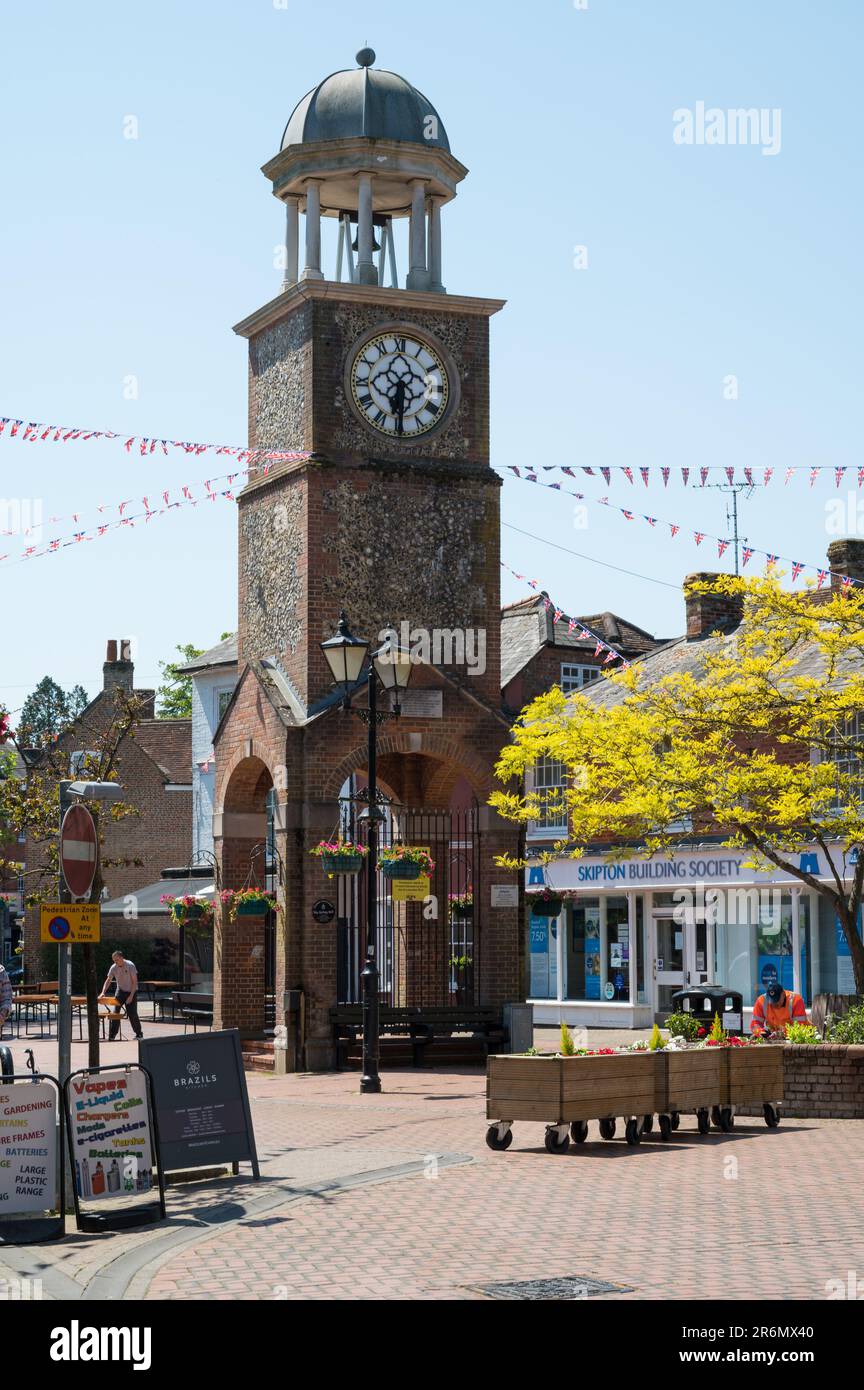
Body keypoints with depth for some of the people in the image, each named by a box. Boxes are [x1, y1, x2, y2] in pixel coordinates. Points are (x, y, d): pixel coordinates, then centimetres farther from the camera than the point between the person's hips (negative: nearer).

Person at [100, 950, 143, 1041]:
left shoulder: (130, 966, -19)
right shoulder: (114, 968, -8)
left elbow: (135, 982, -17)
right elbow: (108, 980, -4)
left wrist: (131, 996, -21)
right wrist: (103, 992, -19)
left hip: (131, 992, -3)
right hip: (121, 991, 4)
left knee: (132, 1013, -8)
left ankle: (139, 1033, 9)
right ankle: (112, 1035, -3)